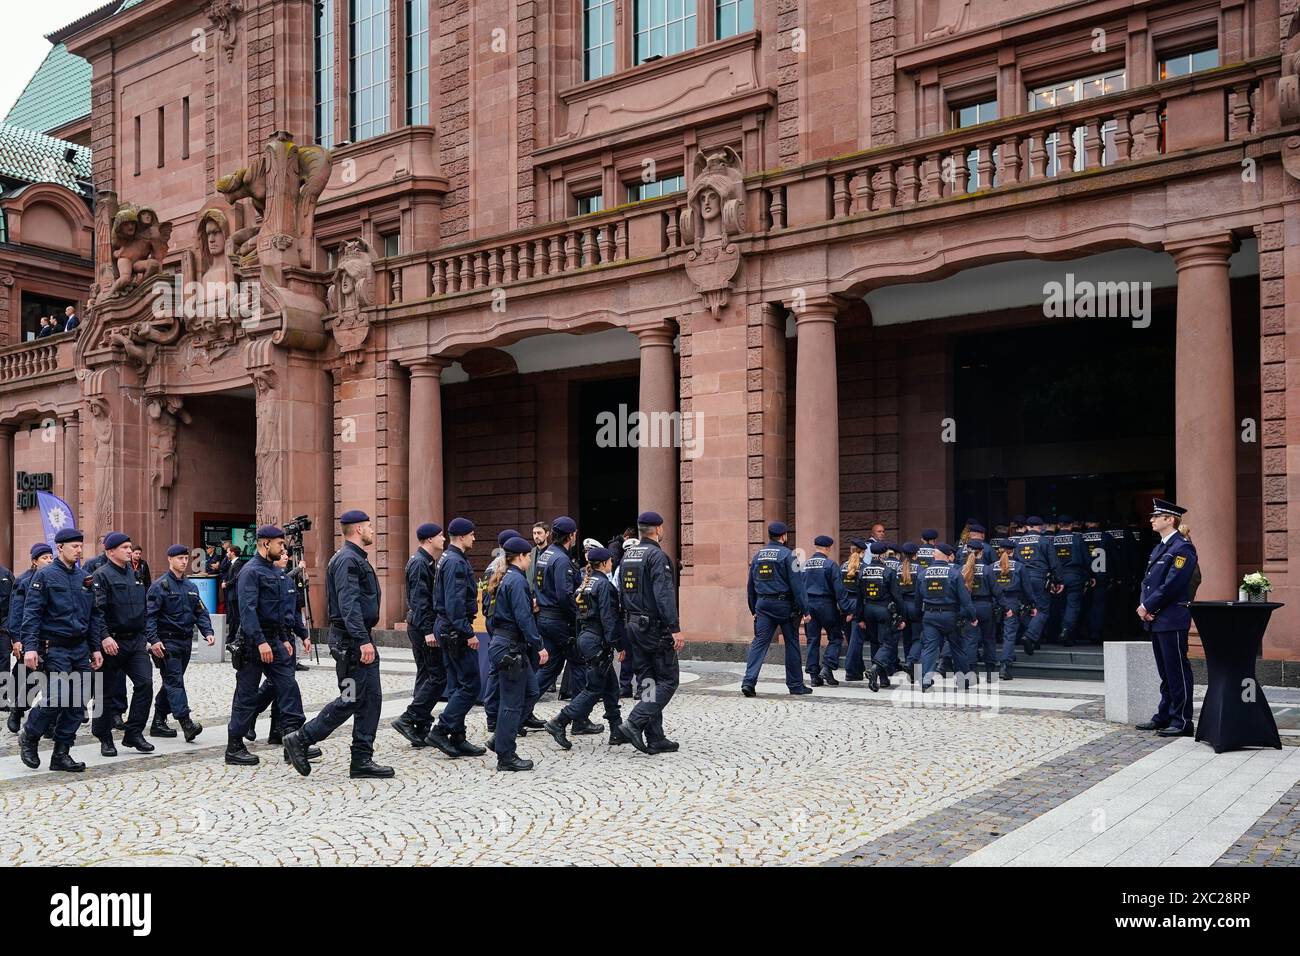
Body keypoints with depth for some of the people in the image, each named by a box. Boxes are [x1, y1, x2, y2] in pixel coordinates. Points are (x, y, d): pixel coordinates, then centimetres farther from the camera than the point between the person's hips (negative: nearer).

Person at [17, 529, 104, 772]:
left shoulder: (84, 578, 12)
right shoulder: (45, 575, -4)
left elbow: (95, 615, 16)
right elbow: (31, 613, -9)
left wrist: (95, 648, 12)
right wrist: (29, 646, -18)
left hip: (81, 649, 6)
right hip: (55, 648, -6)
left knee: (77, 703, 3)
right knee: (56, 698, -13)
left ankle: (61, 754, 11)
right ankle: (29, 738, 13)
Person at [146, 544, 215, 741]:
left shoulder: (191, 587, 15)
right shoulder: (160, 585, -6)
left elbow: (200, 612, 16)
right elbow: (150, 614, -12)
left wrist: (208, 632, 1)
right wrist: (153, 640, -21)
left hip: (185, 642, 7)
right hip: (167, 642, -7)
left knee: (172, 682, 13)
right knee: (174, 681, -12)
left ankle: (158, 722, 22)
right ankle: (186, 723, -20)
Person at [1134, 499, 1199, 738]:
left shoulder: (1182, 548, -11)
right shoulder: (1159, 548, 18)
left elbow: (1172, 584, -18)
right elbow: (1147, 579, 17)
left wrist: (1148, 607, -14)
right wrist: (1144, 606, 1)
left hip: (1172, 619, -9)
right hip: (1156, 619, 9)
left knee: (1177, 671, -4)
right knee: (1165, 671, 15)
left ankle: (1182, 721, 1)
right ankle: (1164, 716, 23)